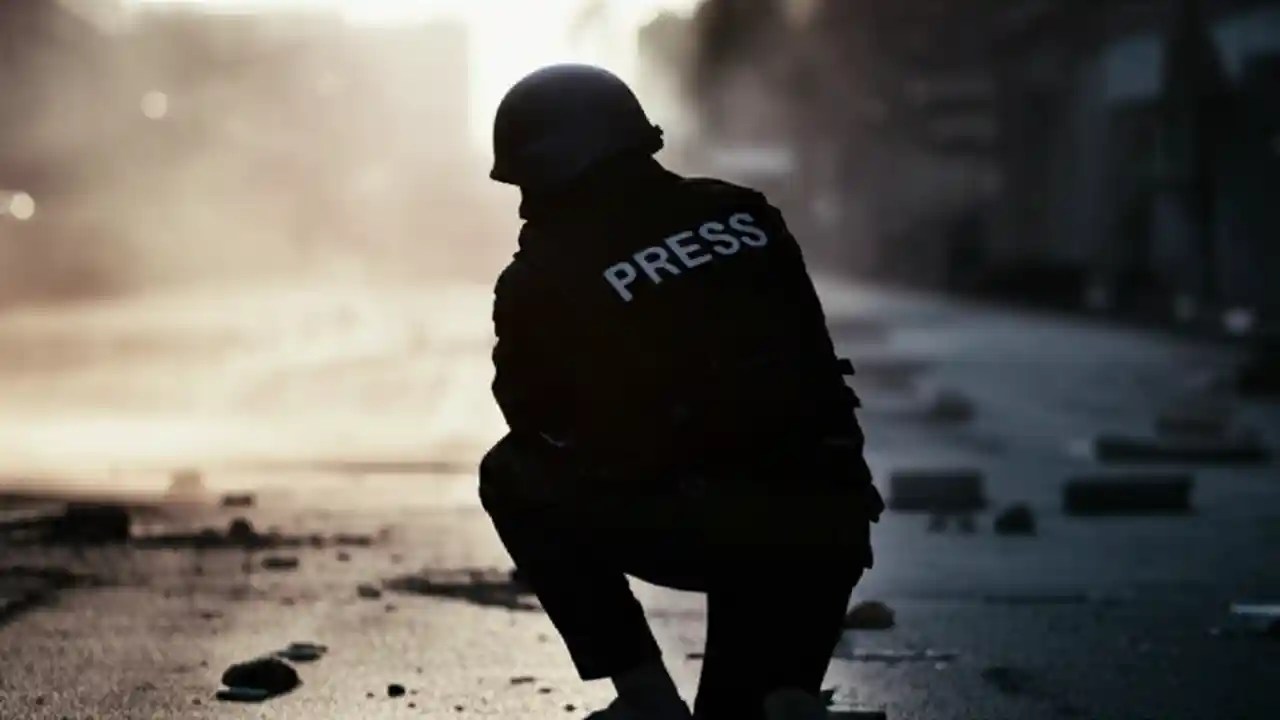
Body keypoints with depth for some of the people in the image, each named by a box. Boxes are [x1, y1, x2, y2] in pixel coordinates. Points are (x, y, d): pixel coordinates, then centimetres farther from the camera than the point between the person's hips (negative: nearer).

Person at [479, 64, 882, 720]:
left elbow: (535, 419, 17)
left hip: (688, 530, -5)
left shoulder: (542, 278, 2)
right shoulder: (746, 215, 13)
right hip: (828, 524, 6)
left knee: (513, 479, 19)